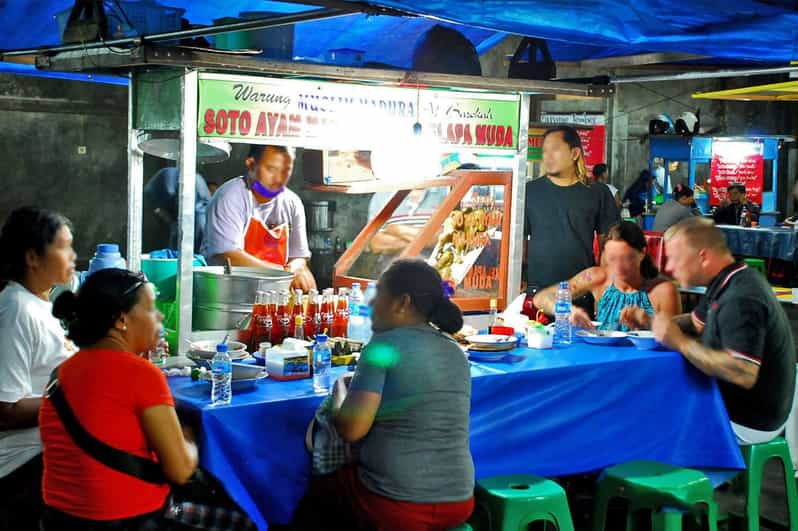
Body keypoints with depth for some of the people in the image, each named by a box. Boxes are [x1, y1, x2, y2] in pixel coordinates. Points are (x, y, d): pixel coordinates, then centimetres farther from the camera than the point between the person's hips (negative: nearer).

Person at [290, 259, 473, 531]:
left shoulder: (385, 345, -13)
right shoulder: (457, 353, 7)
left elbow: (351, 429, -16)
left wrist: (340, 390, 3)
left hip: (397, 508, -7)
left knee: (315, 493, 24)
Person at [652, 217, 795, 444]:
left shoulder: (740, 300, -28)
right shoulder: (727, 283, 3)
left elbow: (744, 374, -36)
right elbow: (697, 322, 18)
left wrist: (680, 342, -30)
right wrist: (652, 322, 1)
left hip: (748, 422, -9)